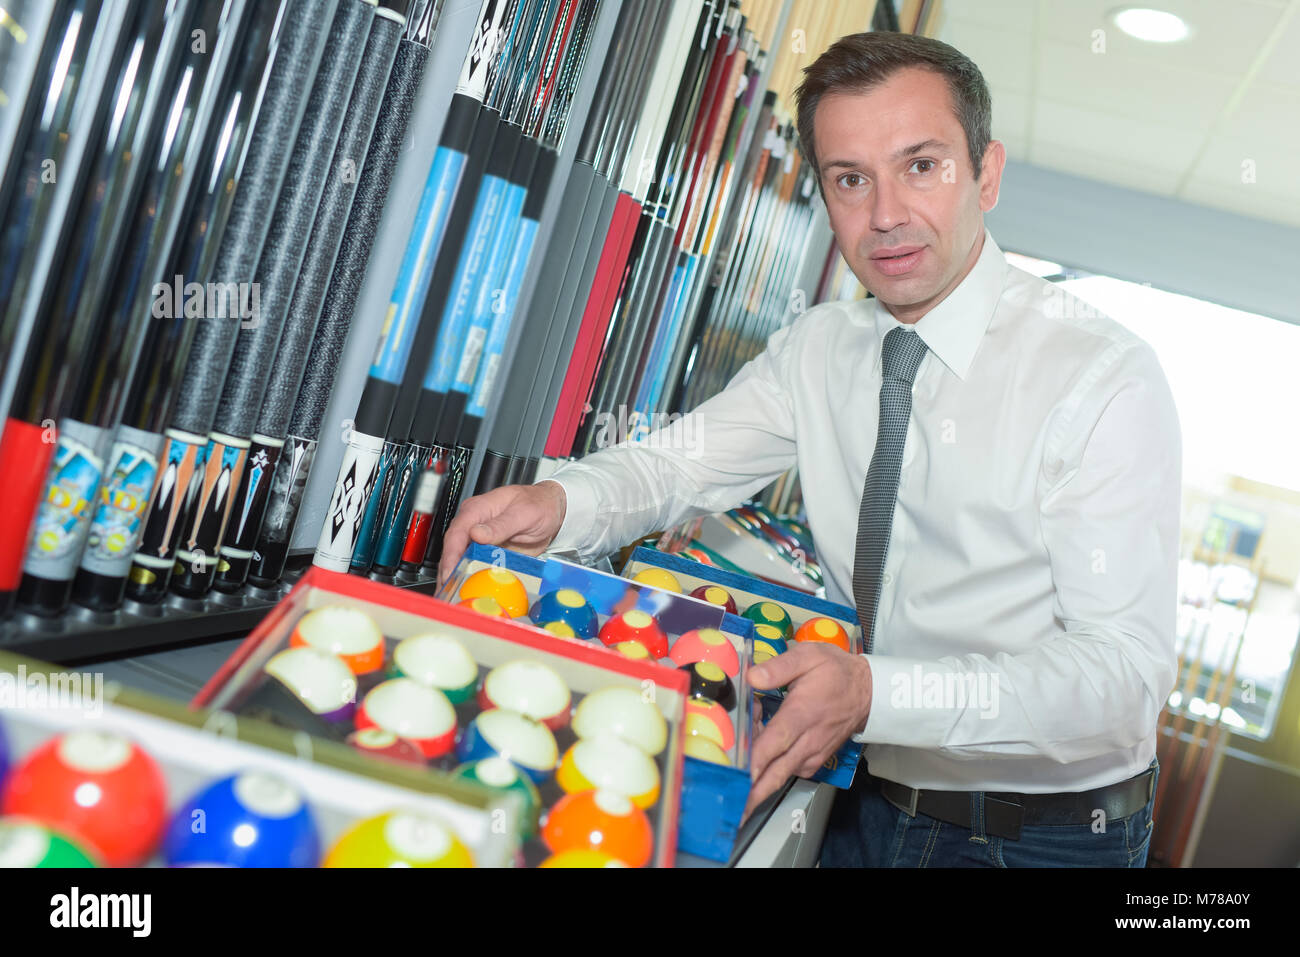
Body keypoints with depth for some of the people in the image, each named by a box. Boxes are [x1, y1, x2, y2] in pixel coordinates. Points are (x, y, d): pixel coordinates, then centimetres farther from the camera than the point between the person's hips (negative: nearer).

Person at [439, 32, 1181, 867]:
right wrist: (556, 500, -27)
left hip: (1047, 836, -4)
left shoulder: (1108, 380, -20)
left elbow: (1126, 675, -25)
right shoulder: (821, 348, 0)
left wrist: (875, 694, -39)